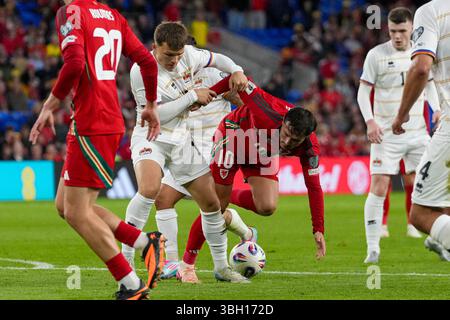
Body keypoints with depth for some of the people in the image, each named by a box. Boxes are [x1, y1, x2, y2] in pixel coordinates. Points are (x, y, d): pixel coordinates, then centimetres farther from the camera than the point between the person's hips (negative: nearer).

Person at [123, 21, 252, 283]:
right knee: (149, 189, -35)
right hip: (151, 138, -6)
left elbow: (217, 59, 16)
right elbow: (158, 114, -24)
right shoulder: (141, 71, -20)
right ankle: (125, 261, -28)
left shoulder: (189, 55, -3)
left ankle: (222, 267, 23)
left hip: (182, 140, 6)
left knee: (212, 204, 5)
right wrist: (193, 95, -21)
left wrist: (236, 71, -4)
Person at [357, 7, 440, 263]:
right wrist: (370, 121, -14)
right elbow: (364, 90, -1)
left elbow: (430, 86, 19)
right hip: (386, 134, -3)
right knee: (379, 188, -9)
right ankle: (373, 249, -5)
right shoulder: (377, 55, -4)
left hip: (417, 131, 3)